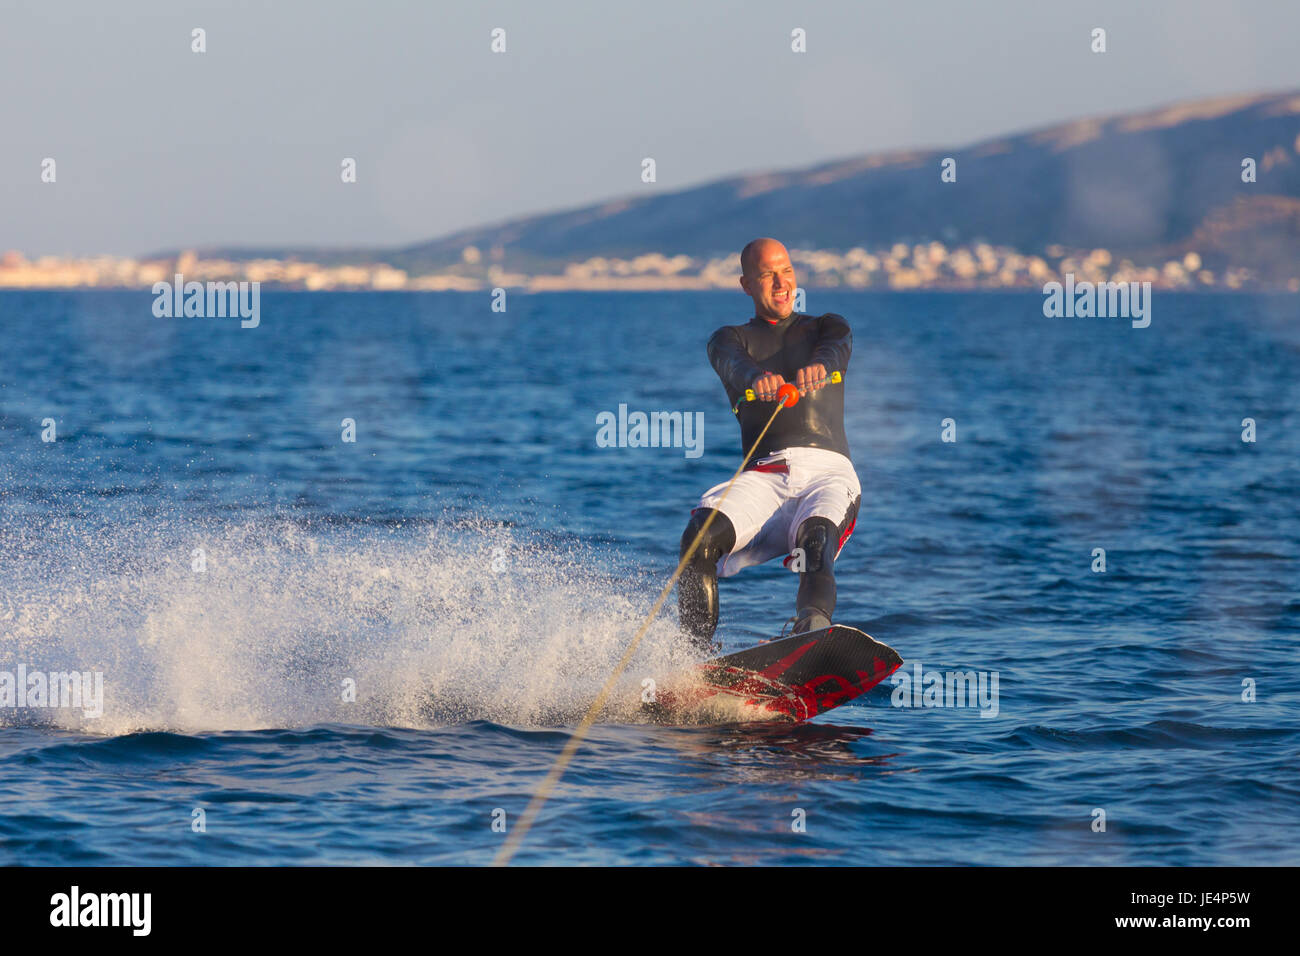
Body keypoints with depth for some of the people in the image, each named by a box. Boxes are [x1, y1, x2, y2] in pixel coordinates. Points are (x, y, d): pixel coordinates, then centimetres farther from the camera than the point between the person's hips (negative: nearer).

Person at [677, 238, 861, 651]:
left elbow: (837, 348, -4)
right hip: (763, 475, 1)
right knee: (700, 538, -28)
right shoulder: (729, 339, 19)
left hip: (828, 469, -1)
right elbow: (733, 364, -7)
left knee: (817, 538, -35)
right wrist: (758, 377, -34)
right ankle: (696, 651, -31)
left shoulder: (825, 327, 22)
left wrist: (819, 365, -32)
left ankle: (814, 623, -61)